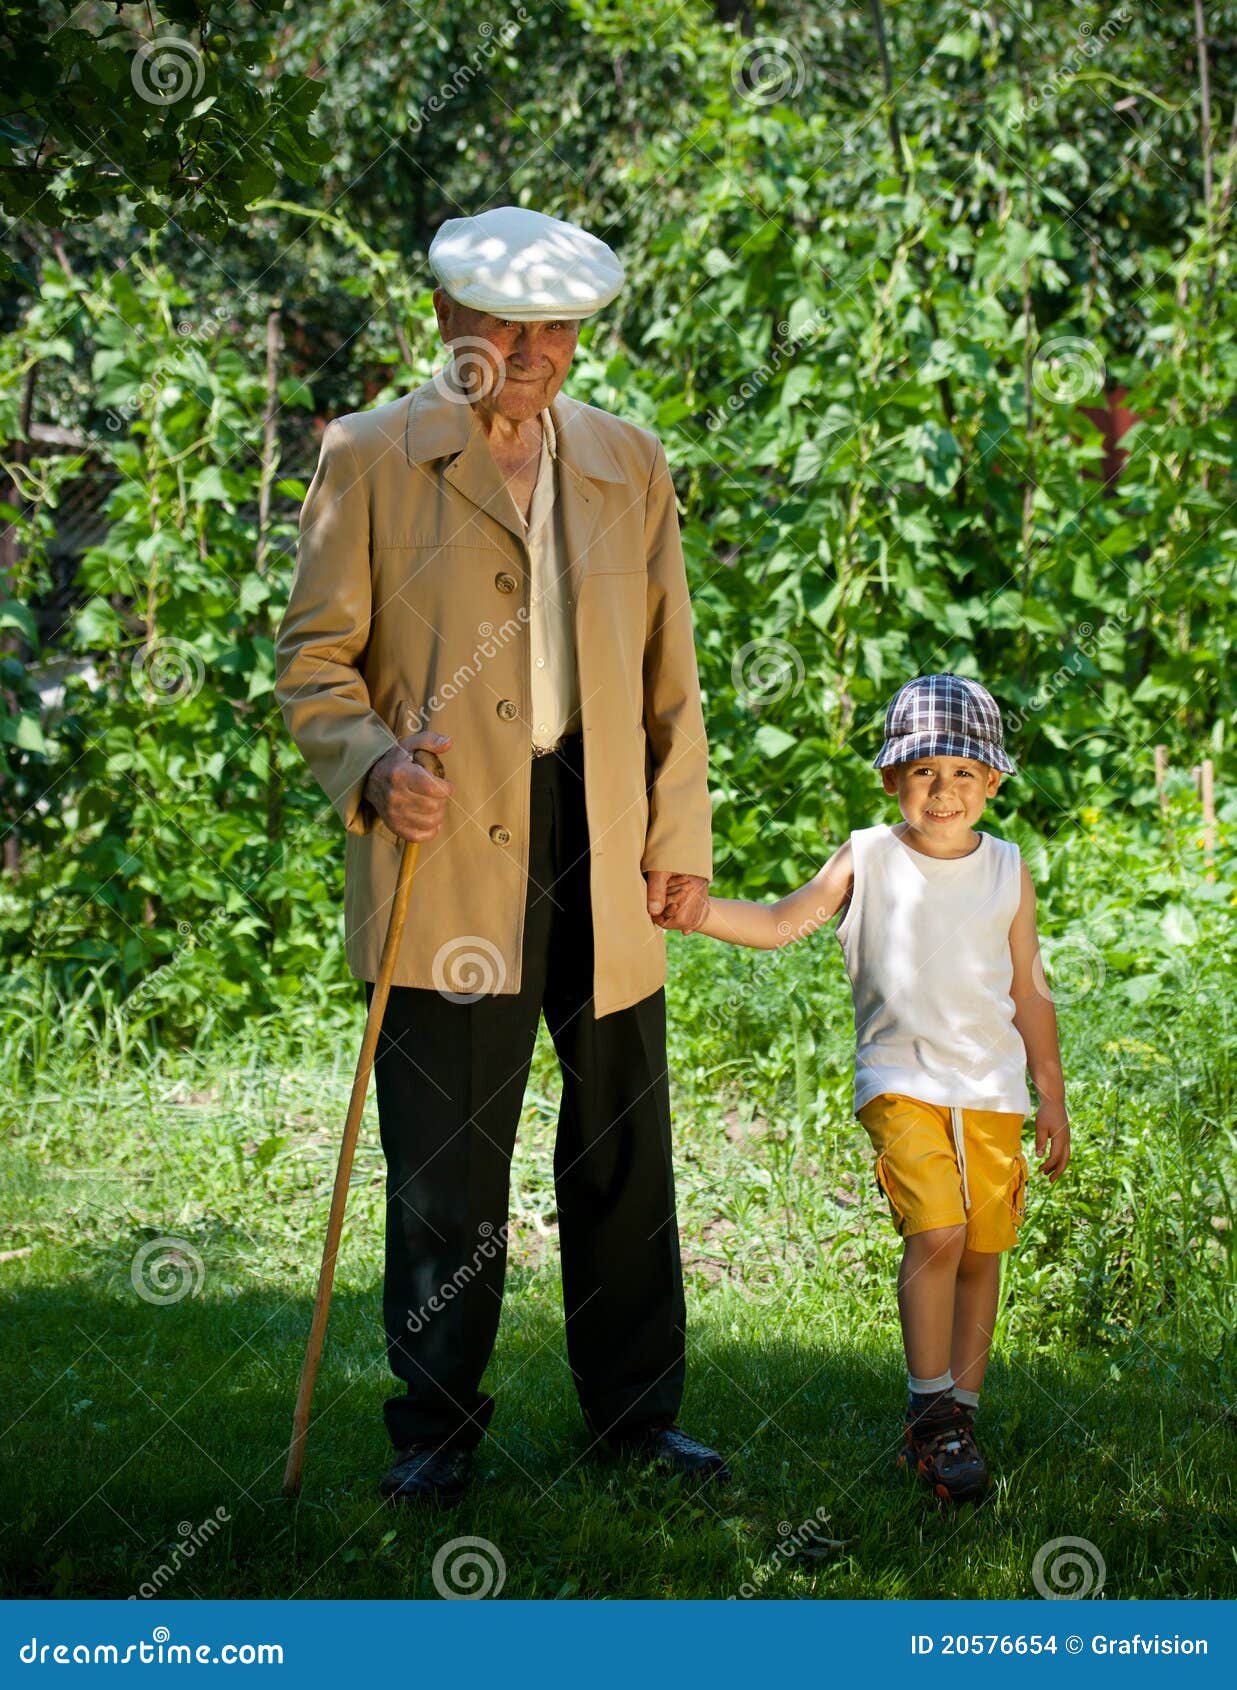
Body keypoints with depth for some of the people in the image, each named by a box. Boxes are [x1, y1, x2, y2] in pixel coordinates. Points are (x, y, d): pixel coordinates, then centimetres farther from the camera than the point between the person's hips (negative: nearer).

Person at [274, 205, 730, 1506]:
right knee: (442, 1166, -1)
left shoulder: (628, 463, 12)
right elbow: (314, 656, 1)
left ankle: (637, 1411, 22)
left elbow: (668, 672, 14)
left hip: (600, 849, 3)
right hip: (446, 852, -3)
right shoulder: (369, 458, 1)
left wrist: (680, 836, 8)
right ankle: (436, 1431, 12)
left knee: (624, 1153, 9)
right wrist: (371, 767, -17)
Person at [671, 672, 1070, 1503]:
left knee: (983, 1247, 3)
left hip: (992, 1086, 3)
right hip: (902, 1080, -3)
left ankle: (960, 1408, 16)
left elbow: (1029, 993, 12)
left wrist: (1052, 1097, 12)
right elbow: (781, 923, -2)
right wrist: (695, 911, -18)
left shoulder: (1008, 873, 7)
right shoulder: (867, 858, 1)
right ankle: (932, 1411, -8)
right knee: (935, 1233, -17)